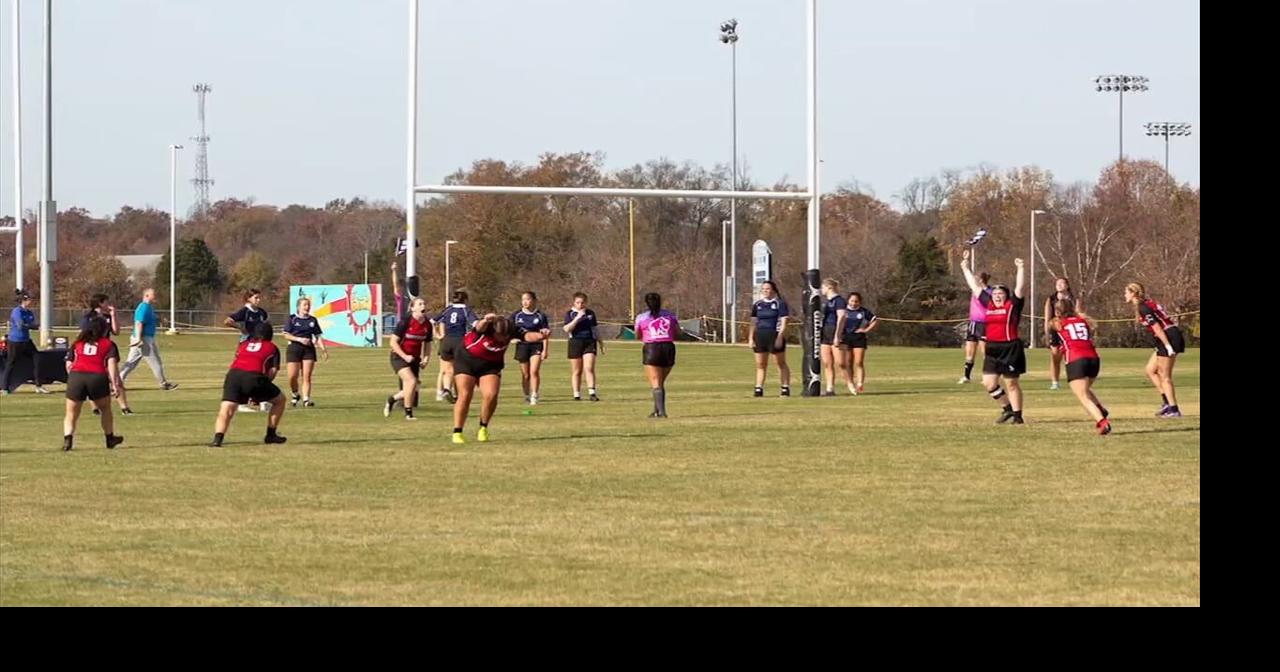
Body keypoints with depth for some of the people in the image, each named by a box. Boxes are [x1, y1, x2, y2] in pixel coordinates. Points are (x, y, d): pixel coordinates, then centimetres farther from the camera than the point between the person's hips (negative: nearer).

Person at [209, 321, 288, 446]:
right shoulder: (272, 348, 23)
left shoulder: (243, 344, 31)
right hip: (254, 377, -2)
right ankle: (271, 435, 25)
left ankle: (218, 438, -27)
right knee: (280, 400, 22)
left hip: (233, 374, 2)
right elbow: (273, 371, 11)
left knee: (226, 411, -1)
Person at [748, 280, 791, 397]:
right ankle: (759, 389, 6)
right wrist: (751, 338, 9)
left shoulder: (780, 304, -3)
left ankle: (786, 388, 6)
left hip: (775, 336, -5)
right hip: (760, 337, 5)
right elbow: (753, 323, 16)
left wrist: (780, 337, -16)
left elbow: (783, 322, -7)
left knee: (781, 363, 2)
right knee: (760, 365, 4)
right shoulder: (757, 305, 13)